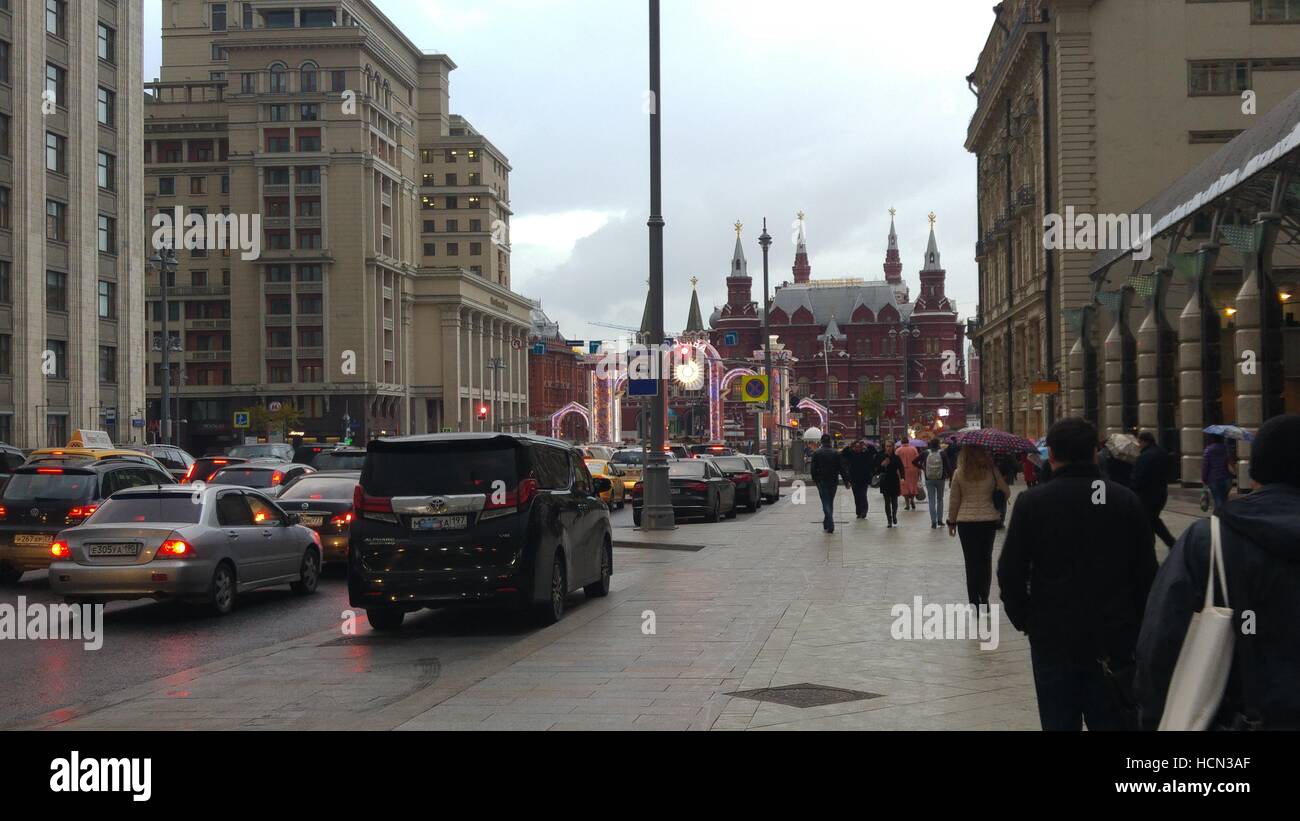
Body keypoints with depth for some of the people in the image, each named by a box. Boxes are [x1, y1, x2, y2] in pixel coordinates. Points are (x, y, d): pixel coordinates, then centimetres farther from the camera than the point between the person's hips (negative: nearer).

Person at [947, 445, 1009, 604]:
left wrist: (951, 521, 10)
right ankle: (984, 599, 22)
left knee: (972, 561, 5)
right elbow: (1006, 493, 1)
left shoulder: (959, 473, -7)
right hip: (989, 520, 1)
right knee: (986, 560, 16)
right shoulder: (992, 471, -8)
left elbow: (954, 501, -1)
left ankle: (975, 602, 4)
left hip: (966, 521, -1)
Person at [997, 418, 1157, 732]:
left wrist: (1024, 620, 7)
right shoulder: (1127, 500, -2)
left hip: (1053, 638, -1)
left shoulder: (1031, 502, -9)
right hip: (1115, 639, 2)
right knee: (1112, 720, 10)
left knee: (1060, 721, 9)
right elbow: (1146, 573, 1)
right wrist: (1135, 622, 13)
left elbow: (1010, 574, -8)